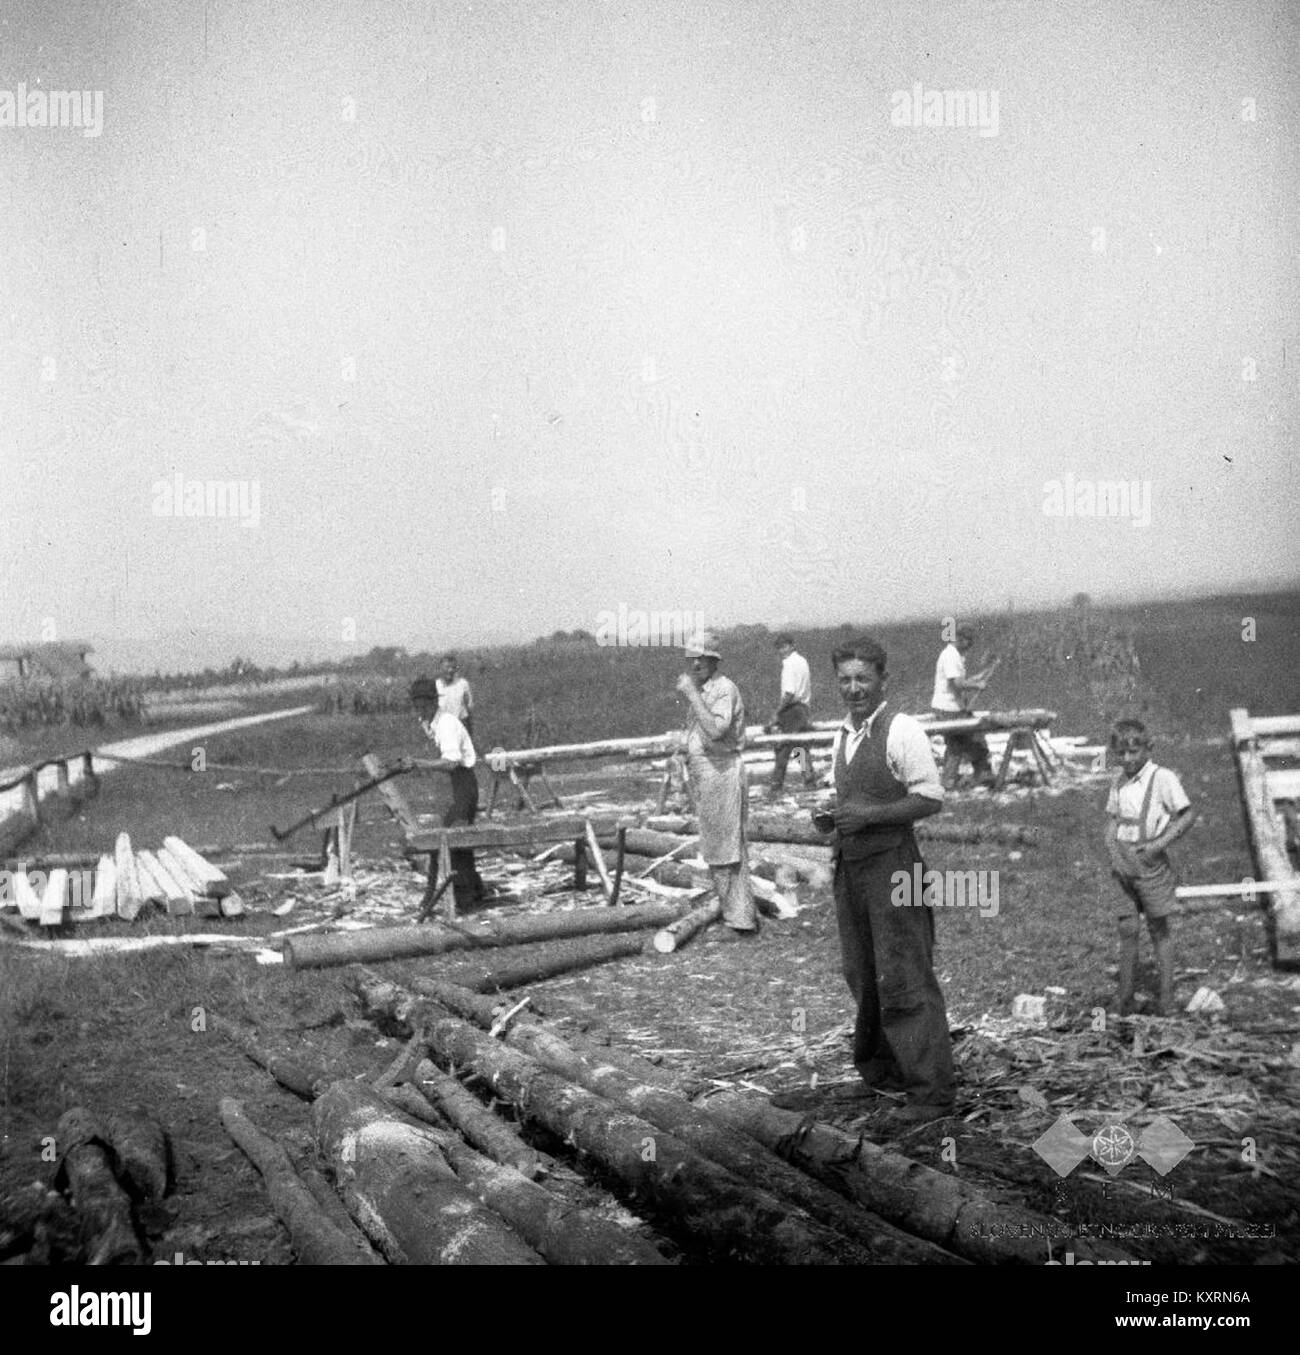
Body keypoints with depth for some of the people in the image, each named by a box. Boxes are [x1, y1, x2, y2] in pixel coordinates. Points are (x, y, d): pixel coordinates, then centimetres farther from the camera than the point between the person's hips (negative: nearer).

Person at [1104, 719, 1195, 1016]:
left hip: (1149, 860, -4)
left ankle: (1166, 999, 12)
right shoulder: (1119, 781, 8)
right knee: (1126, 930, 6)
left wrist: (1160, 844, -18)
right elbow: (1111, 822, 11)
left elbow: (1188, 814, -11)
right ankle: (1125, 1001, 11)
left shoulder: (1162, 778, -9)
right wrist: (1113, 855, -4)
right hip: (1122, 862, 4)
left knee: (1159, 930, 5)